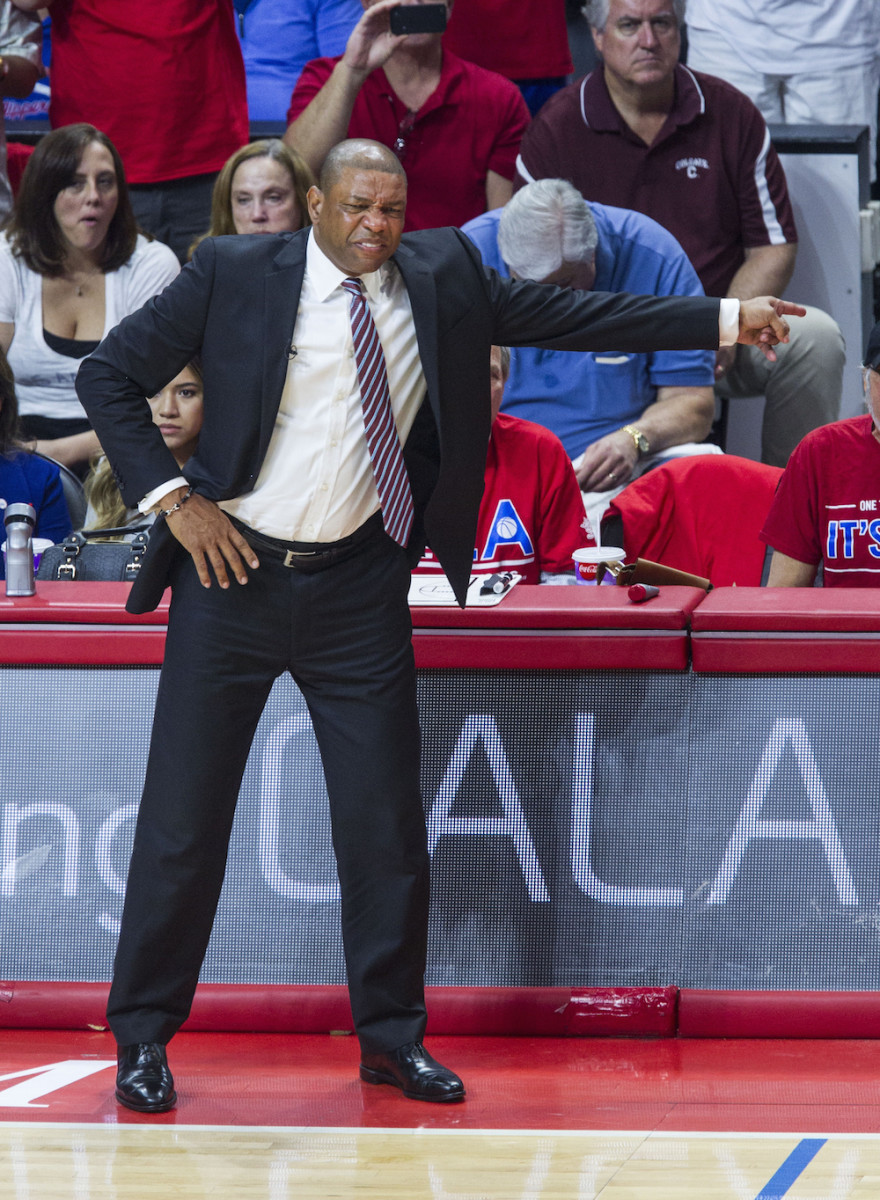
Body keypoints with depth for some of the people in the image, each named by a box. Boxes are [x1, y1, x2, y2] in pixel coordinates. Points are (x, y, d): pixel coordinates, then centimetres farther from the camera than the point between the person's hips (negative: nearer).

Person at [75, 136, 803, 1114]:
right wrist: (173, 499, -10)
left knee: (386, 822, 4)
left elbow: (571, 316, 5)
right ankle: (142, 1036, 13)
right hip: (235, 569, -3)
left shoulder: (441, 277, 3)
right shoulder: (233, 274, -6)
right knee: (184, 816, 1)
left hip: (361, 590, 3)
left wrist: (727, 320, -1)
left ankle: (392, 1036, 18)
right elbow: (108, 377, -2)